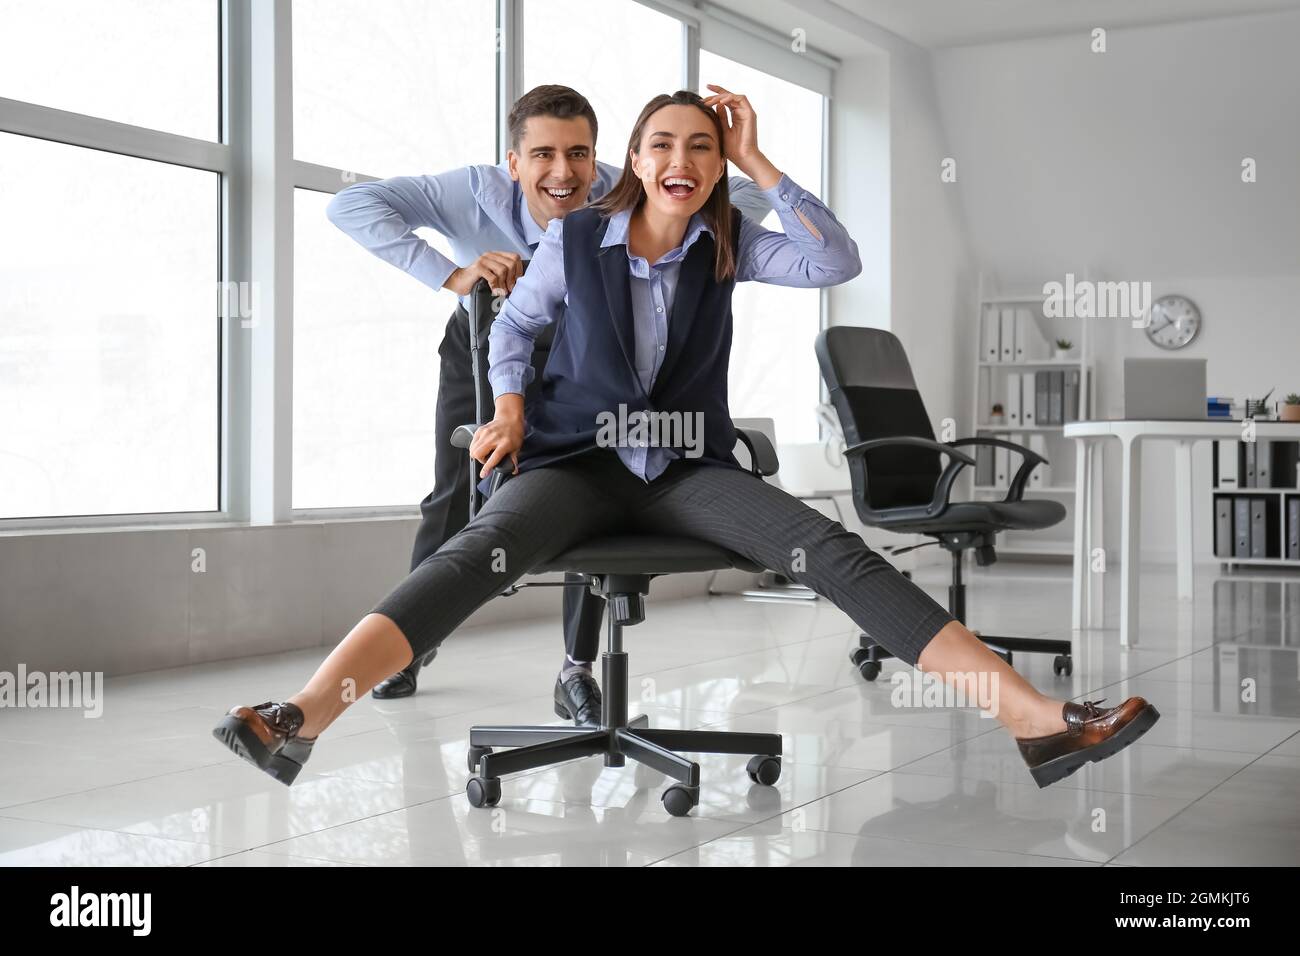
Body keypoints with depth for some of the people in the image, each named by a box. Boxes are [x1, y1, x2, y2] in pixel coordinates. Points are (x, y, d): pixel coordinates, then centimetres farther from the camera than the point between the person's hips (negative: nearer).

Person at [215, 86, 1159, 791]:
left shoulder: (727, 244, 3)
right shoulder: (576, 239, 0)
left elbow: (839, 262, -11)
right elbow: (515, 323, 15)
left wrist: (757, 161, -11)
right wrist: (510, 406, -3)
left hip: (689, 469, 1)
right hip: (579, 460, -1)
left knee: (839, 554, -22)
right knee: (473, 556, -33)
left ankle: (1037, 720, -31)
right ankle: (301, 719, -50)